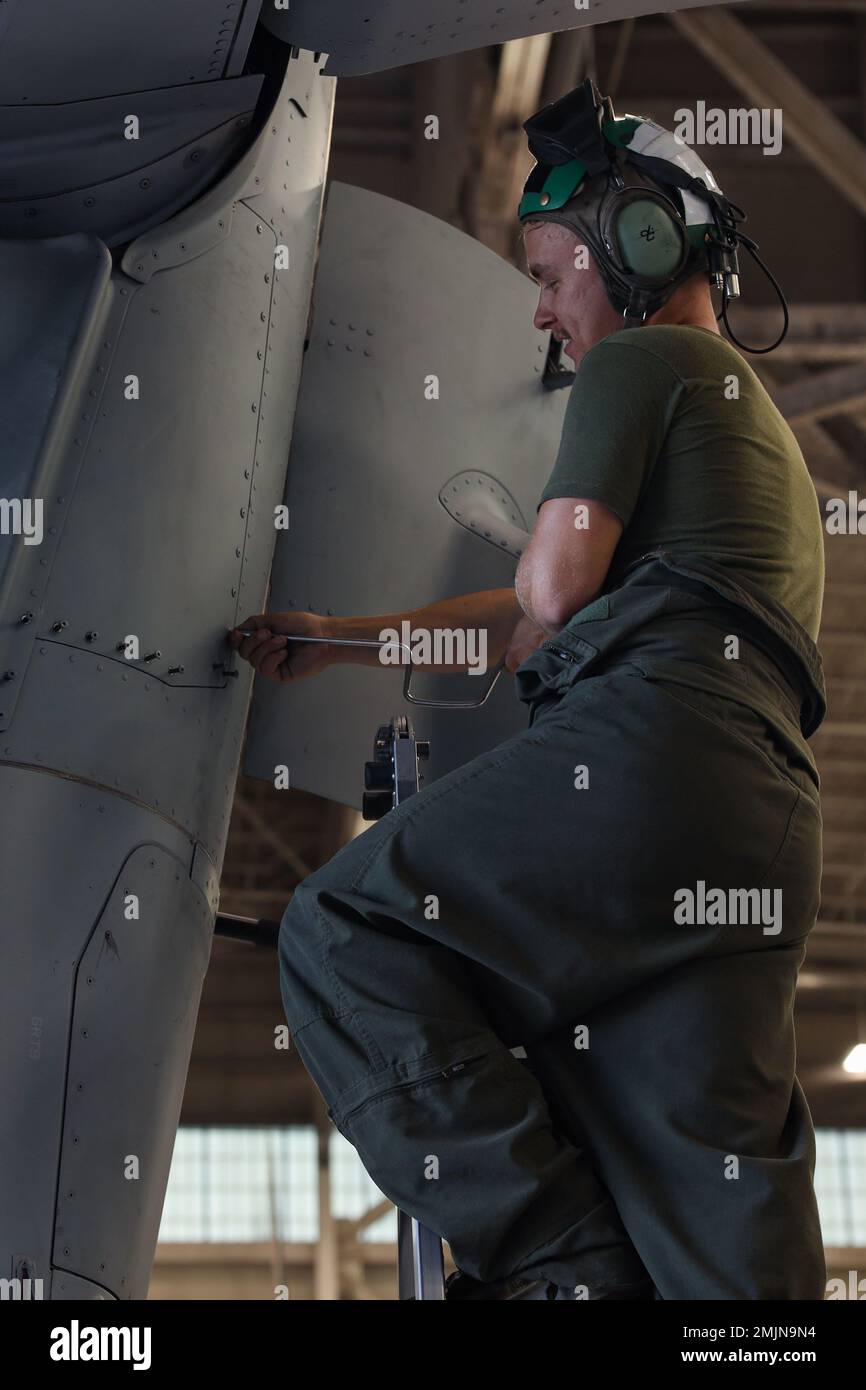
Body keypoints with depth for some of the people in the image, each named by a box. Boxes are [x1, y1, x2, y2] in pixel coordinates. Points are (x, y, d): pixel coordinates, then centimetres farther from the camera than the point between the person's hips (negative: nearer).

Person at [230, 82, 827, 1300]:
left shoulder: (638, 362, 8)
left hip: (650, 741, -9)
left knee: (343, 935, -4)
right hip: (770, 822, 9)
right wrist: (340, 640, 45)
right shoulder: (757, 416, 37)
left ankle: (554, 1255, -15)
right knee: (722, 1209, 0)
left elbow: (551, 595, -3)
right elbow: (546, 614, 41)